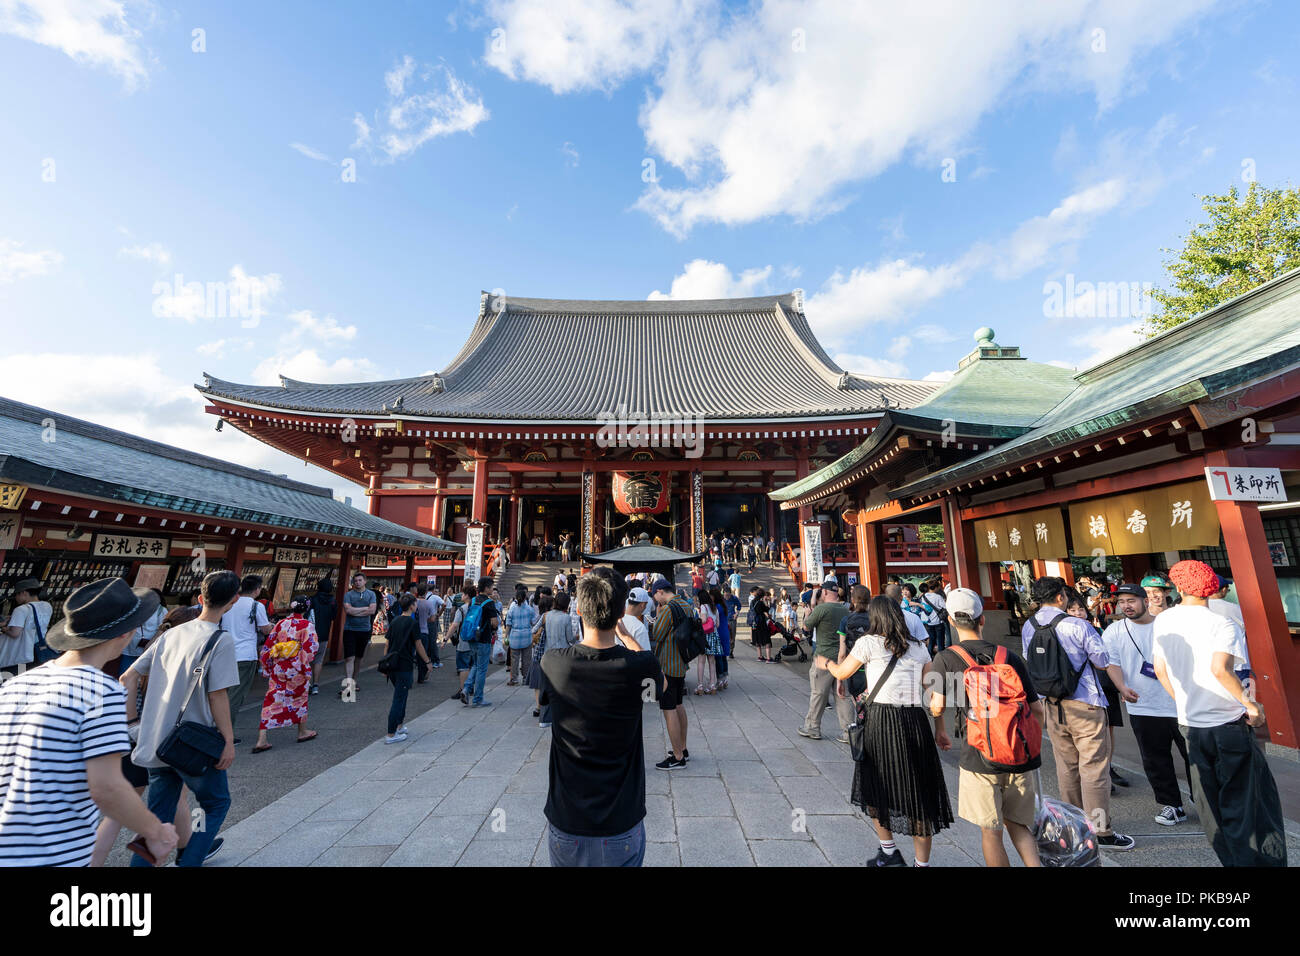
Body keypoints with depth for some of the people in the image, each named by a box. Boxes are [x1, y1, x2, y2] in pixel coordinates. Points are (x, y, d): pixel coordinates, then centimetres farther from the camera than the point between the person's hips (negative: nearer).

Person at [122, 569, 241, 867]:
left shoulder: (171, 633, 5)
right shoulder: (221, 639, -18)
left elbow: (128, 678, 7)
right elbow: (217, 696, -18)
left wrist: (131, 719, 15)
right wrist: (229, 741, -9)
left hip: (155, 742, 7)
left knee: (158, 816, 20)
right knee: (217, 803, 15)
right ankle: (188, 862, 12)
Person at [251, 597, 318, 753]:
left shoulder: (281, 623, 3)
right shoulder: (307, 625, -9)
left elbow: (267, 646, 8)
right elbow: (310, 649, -13)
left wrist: (266, 667, 17)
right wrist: (307, 669, -4)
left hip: (277, 669, 3)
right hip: (296, 670, -3)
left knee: (272, 700, 5)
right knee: (300, 698, 15)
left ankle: (262, 740, -1)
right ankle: (303, 732, 29)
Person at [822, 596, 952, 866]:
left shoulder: (869, 642, -4)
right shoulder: (918, 647, 9)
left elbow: (841, 673, 5)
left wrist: (825, 662, 26)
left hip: (880, 720, -4)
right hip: (915, 720, 4)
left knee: (876, 785, 17)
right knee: (917, 792, 13)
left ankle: (889, 852, 26)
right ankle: (922, 862, 20)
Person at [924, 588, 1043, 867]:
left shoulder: (945, 658, -7)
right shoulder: (1010, 657, 3)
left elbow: (937, 706, -12)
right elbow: (1037, 710, 5)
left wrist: (939, 729, 10)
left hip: (979, 758, -4)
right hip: (1021, 758, 4)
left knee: (990, 832, 11)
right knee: (1017, 825, 21)